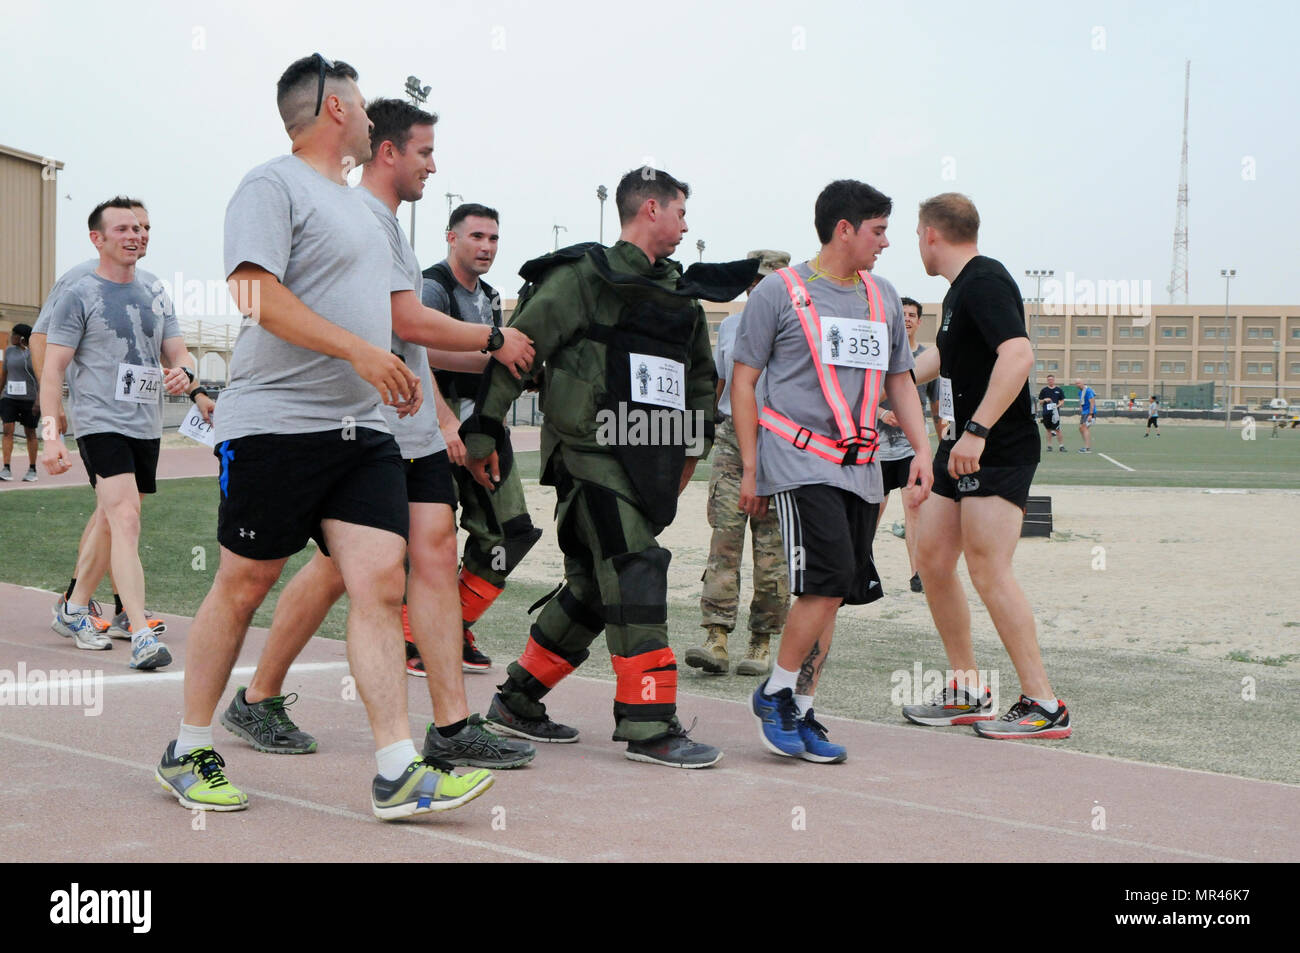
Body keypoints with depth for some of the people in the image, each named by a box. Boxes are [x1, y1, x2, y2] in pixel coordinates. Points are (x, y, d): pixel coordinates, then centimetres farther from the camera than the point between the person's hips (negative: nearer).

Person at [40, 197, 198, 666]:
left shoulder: (155, 298, 16)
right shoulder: (79, 296, -3)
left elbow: (179, 354, 16)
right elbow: (53, 369, -6)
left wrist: (183, 372, -10)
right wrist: (51, 434, -15)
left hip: (146, 428, 7)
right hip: (100, 423, -7)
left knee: (113, 525, 14)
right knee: (126, 521, -19)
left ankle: (74, 610, 32)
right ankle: (142, 636, -26)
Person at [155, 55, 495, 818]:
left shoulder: (356, 202, 22)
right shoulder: (273, 186, -6)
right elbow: (257, 292, -18)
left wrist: (397, 367, 20)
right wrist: (358, 349, -22)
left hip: (363, 427, 7)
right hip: (276, 421, -7)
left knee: (381, 582, -5)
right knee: (243, 584, 2)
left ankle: (399, 774, -8)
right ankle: (189, 752, 18)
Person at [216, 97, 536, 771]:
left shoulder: (386, 222, 20)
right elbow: (409, 321, -16)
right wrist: (494, 340, -4)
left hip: (415, 429, 9)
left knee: (435, 553, -2)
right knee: (339, 568, -2)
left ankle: (453, 726, -5)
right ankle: (257, 701, 15)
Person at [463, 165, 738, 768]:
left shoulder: (680, 293, 20)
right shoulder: (583, 276, -4)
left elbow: (701, 372, 34)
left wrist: (695, 443, 29)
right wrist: (483, 429, -10)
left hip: (648, 462, 8)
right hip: (591, 451, -8)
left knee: (593, 588, 10)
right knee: (636, 573, -14)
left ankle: (517, 702, 22)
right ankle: (649, 727, -12)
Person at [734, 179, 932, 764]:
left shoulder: (883, 298, 17)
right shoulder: (781, 291, -1)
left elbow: (899, 381, 24)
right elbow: (744, 380, 1)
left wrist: (922, 449, 11)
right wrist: (750, 468, -3)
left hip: (860, 470, 6)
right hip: (800, 462, -6)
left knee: (830, 593, 4)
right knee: (829, 581, -17)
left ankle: (799, 713, 13)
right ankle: (775, 693, -1)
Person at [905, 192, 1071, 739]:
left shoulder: (985, 281, -15)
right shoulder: (960, 289, 17)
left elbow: (1018, 354, -29)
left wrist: (976, 431, -33)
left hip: (998, 451, -10)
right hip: (963, 449, 10)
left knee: (988, 570, -14)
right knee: (932, 559, 10)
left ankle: (1043, 706, -10)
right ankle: (967, 693, 19)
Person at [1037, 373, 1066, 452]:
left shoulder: (1059, 390, 7)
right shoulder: (1044, 390, 10)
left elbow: (1062, 401, 9)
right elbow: (1040, 402, 13)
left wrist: (1058, 405, -11)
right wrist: (1045, 400, -8)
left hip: (1055, 413, -2)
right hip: (1046, 413, 2)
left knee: (1057, 430, -7)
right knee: (1048, 430, 6)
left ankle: (1062, 446, -2)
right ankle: (1049, 446, 10)